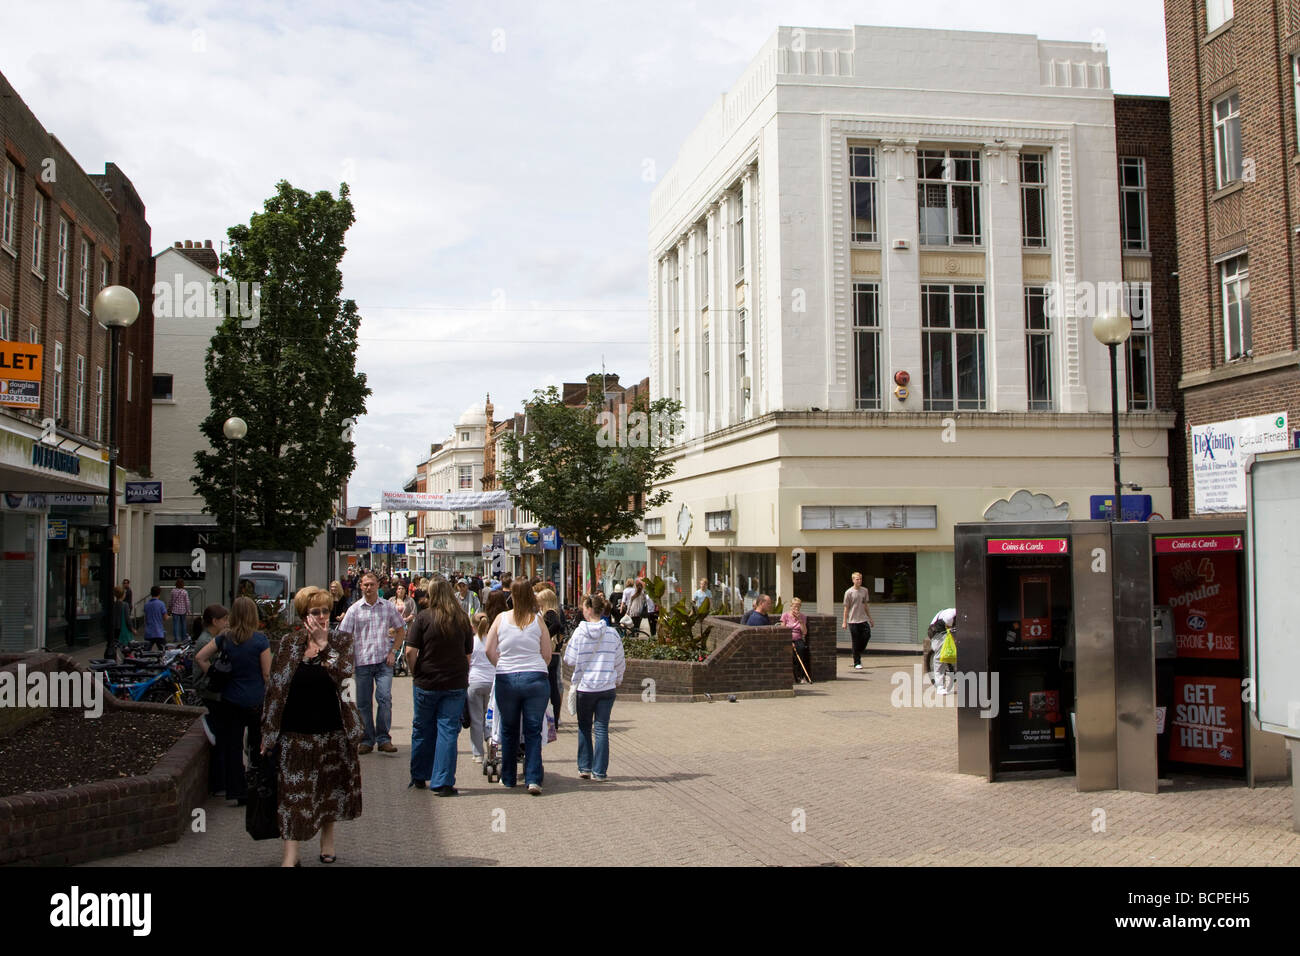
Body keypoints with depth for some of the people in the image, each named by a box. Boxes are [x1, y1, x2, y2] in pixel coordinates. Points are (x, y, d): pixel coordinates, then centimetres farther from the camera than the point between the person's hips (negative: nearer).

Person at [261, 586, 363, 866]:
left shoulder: (341, 641, 0)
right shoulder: (288, 643, 0)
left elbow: (344, 675, -18)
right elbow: (275, 687, 1)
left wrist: (323, 642, -18)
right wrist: (268, 732, 0)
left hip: (332, 730, 1)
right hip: (295, 731, -1)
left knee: (329, 788, 13)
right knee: (293, 791, -1)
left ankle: (327, 839, 32)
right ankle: (290, 854, 2)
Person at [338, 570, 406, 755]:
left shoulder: (388, 607, 7)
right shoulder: (354, 609, 4)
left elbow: (401, 630, 15)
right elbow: (344, 636, 3)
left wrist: (393, 651, 4)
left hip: (384, 661, -1)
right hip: (362, 662, 1)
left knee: (384, 698, -11)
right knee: (363, 703, 5)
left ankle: (383, 739, -3)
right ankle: (367, 740, 15)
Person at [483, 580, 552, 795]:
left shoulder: (501, 618, 0)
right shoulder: (538, 620, -2)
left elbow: (488, 650, 2)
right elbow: (547, 654, 1)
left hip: (506, 680, 1)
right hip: (536, 679, -1)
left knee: (508, 730, 15)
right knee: (533, 731, 4)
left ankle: (508, 778, 24)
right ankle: (533, 779, -5)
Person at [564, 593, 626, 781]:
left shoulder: (580, 631, -7)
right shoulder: (612, 633, -1)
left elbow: (570, 659, -3)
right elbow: (620, 662, 7)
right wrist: (617, 679, 24)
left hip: (585, 687, -1)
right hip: (607, 687, 1)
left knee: (584, 727, 14)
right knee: (602, 728, 4)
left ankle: (585, 767, 15)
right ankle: (599, 771, 3)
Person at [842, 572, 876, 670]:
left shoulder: (865, 591, 9)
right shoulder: (849, 592, -5)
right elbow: (846, 608, -3)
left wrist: (870, 619, 18)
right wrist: (844, 622, -5)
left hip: (863, 619, 4)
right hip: (853, 621, -4)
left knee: (867, 635, -11)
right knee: (856, 642, -2)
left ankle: (858, 653, 13)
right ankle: (857, 663, 5)